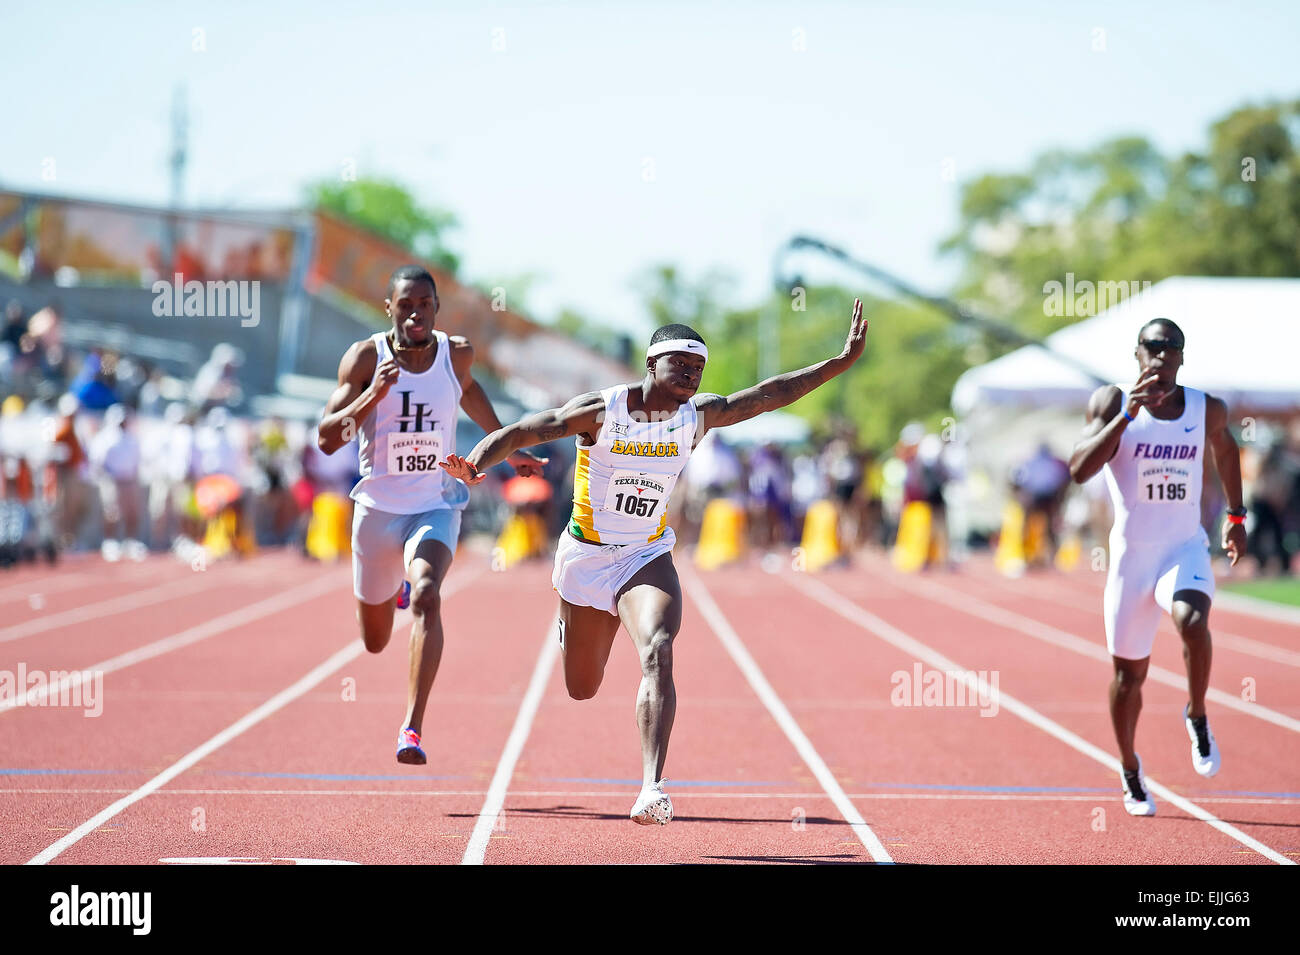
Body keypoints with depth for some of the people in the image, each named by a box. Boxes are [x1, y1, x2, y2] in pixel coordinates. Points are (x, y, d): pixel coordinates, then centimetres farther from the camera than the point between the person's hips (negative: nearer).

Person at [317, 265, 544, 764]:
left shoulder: (457, 353, -5)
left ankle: (412, 730, -33)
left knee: (426, 597, -31)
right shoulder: (366, 357, -12)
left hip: (436, 505, -1)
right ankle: (396, 585, 56)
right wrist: (374, 394, -30)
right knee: (375, 640, 17)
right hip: (377, 508, 1)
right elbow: (327, 439, -16)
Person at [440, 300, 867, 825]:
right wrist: (475, 463, -36)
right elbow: (518, 432, -17)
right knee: (582, 689, 15)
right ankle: (569, 626, 55)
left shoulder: (697, 416, -5)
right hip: (585, 558, -1)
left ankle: (652, 789, -35)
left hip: (648, 559, 1)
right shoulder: (600, 411, -15)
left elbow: (769, 393, -4)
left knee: (658, 656, -27)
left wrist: (841, 362, -9)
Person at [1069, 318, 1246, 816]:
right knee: (1129, 673, 9)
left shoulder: (1208, 409, -1)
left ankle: (1197, 717, -6)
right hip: (1131, 554, 0)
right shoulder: (1112, 402, -9)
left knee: (1192, 621, -32)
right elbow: (1079, 469, -22)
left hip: (1186, 548, 0)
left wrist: (1236, 516, 22)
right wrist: (1128, 414, -29)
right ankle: (1130, 772, 33)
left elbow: (1225, 448, 22)